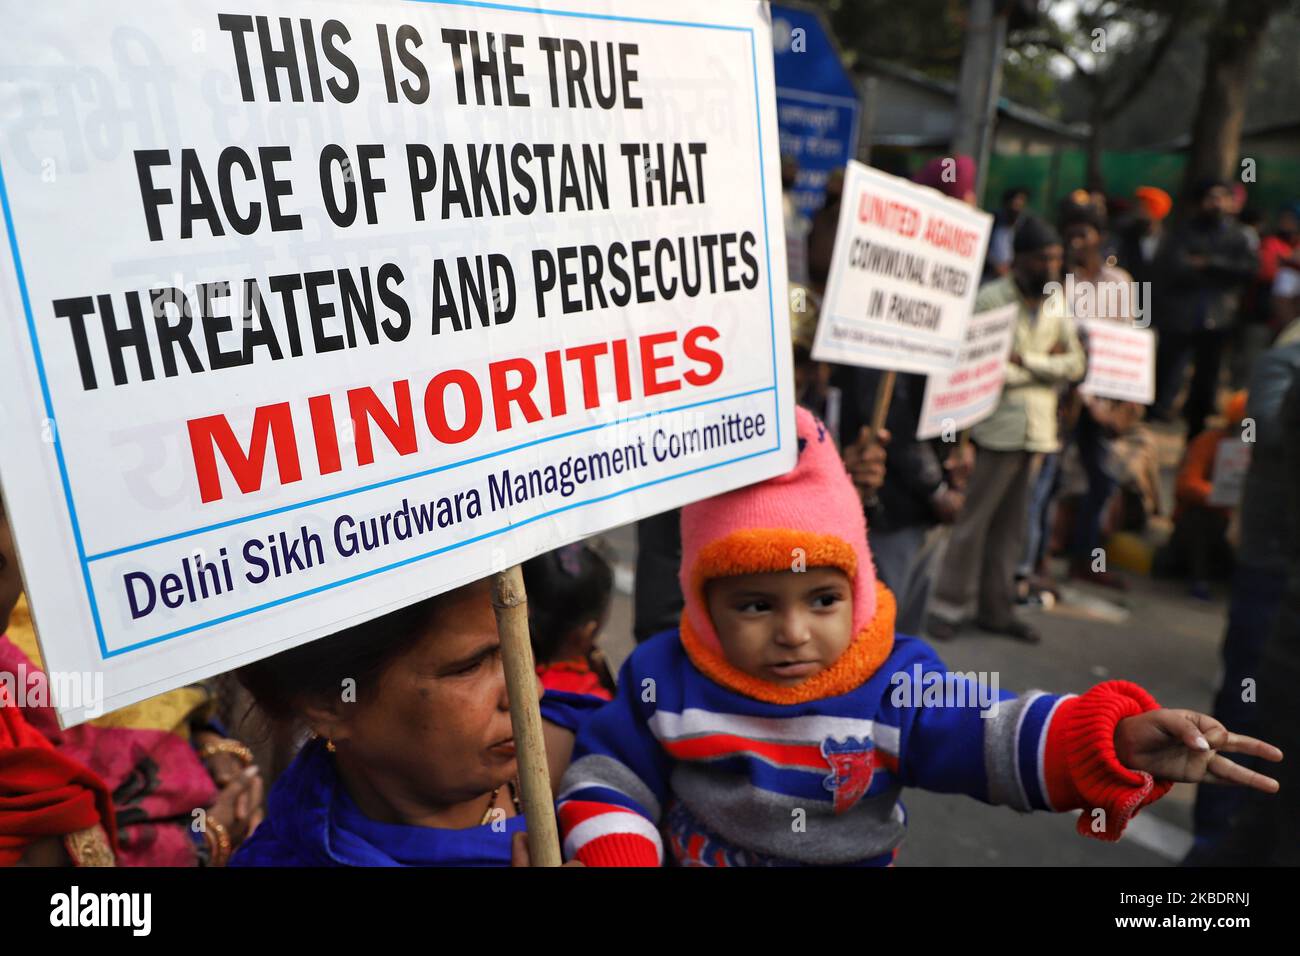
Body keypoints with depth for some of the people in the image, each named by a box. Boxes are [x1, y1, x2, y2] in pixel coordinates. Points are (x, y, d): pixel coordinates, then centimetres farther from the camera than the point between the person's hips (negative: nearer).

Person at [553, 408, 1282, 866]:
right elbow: (607, 782, -7)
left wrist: (1116, 741, -39)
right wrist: (615, 851, -23)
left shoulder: (895, 686, -17)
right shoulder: (665, 681, -16)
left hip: (859, 852, 0)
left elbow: (999, 739, -23)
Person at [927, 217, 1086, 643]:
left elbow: (1075, 364, 8)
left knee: (1011, 523, 11)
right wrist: (1047, 367, -8)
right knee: (975, 517, -4)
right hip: (1001, 427, -6)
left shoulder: (1057, 302, 11)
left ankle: (996, 608, 21)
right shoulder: (991, 299, -9)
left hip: (1038, 428, 6)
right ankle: (948, 606, 6)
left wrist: (1026, 361, -8)